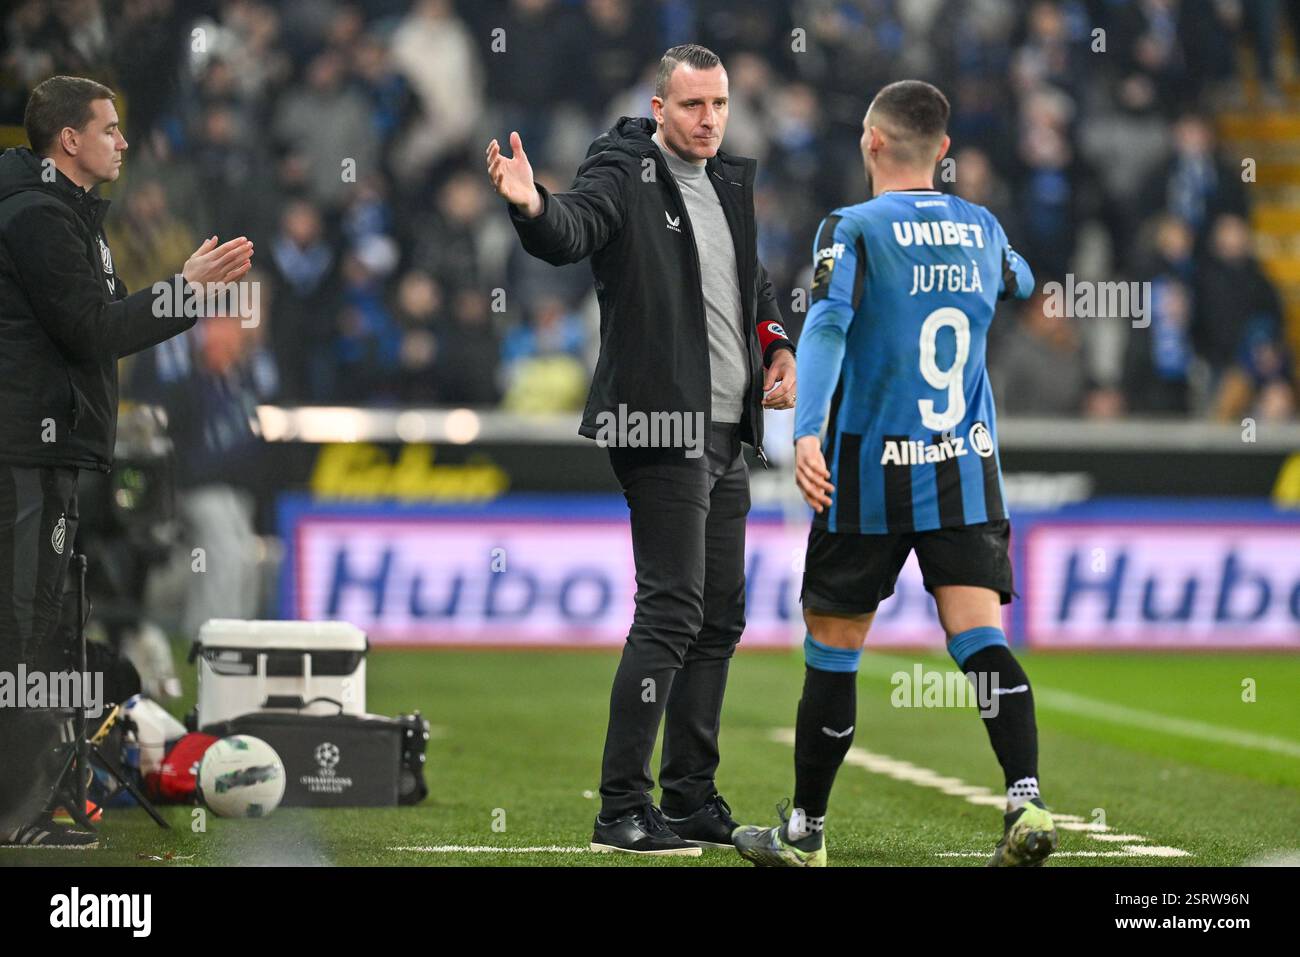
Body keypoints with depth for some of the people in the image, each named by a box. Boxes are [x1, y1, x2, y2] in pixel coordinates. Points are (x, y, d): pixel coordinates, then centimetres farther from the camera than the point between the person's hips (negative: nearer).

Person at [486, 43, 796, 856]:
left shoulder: (730, 182, 15)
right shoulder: (624, 175, -9)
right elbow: (571, 231, -29)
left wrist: (778, 347, 11)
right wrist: (533, 207, -51)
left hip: (727, 433, 9)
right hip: (661, 431, -9)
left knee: (720, 619, 12)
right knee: (671, 612, -12)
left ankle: (693, 798, 20)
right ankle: (622, 809, -10)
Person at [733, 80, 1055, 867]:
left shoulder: (855, 229, -7)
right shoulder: (983, 229, 9)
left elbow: (827, 324, -23)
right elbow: (1019, 282, 32)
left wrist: (807, 431, -33)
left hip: (868, 477, -4)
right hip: (968, 473, 4)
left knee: (833, 652, 7)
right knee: (981, 640, -5)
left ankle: (806, 833, 17)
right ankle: (1027, 801, -26)